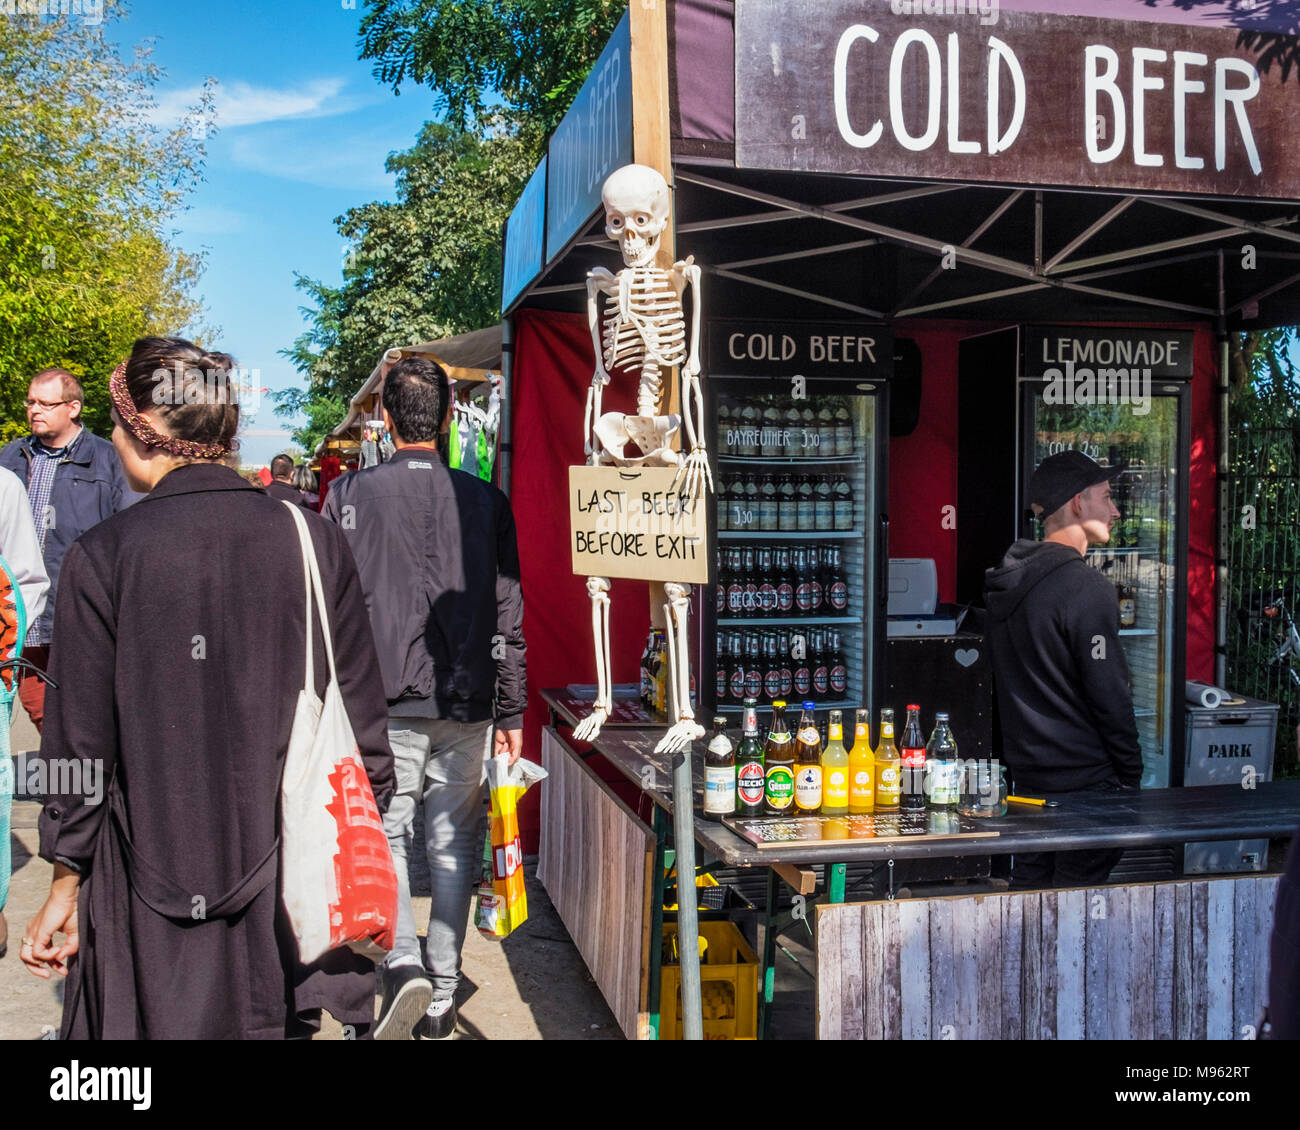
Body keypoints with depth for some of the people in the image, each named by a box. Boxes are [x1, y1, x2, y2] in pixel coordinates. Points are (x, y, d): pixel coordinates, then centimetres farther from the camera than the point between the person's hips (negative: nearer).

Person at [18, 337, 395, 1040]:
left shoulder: (101, 557, -11)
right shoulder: (314, 540, -4)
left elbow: (82, 747, -6)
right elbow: (363, 723, 0)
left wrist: (67, 882, 7)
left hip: (153, 889, -2)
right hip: (293, 882, 2)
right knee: (275, 1022, 17)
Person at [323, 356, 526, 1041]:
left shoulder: (349, 495, -3)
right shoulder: (486, 501, 1)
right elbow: (509, 619, 2)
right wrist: (511, 714, 9)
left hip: (382, 703, -2)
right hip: (466, 704, 2)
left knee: (385, 837, 10)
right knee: (453, 847, 11)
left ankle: (402, 966, -11)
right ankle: (442, 1001, 17)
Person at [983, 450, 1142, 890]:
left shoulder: (1004, 582, 9)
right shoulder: (1086, 586, -17)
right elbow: (1109, 692, -16)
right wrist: (1130, 771, -5)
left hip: (1027, 772, 8)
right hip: (1085, 779, -8)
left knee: (1028, 890, 14)